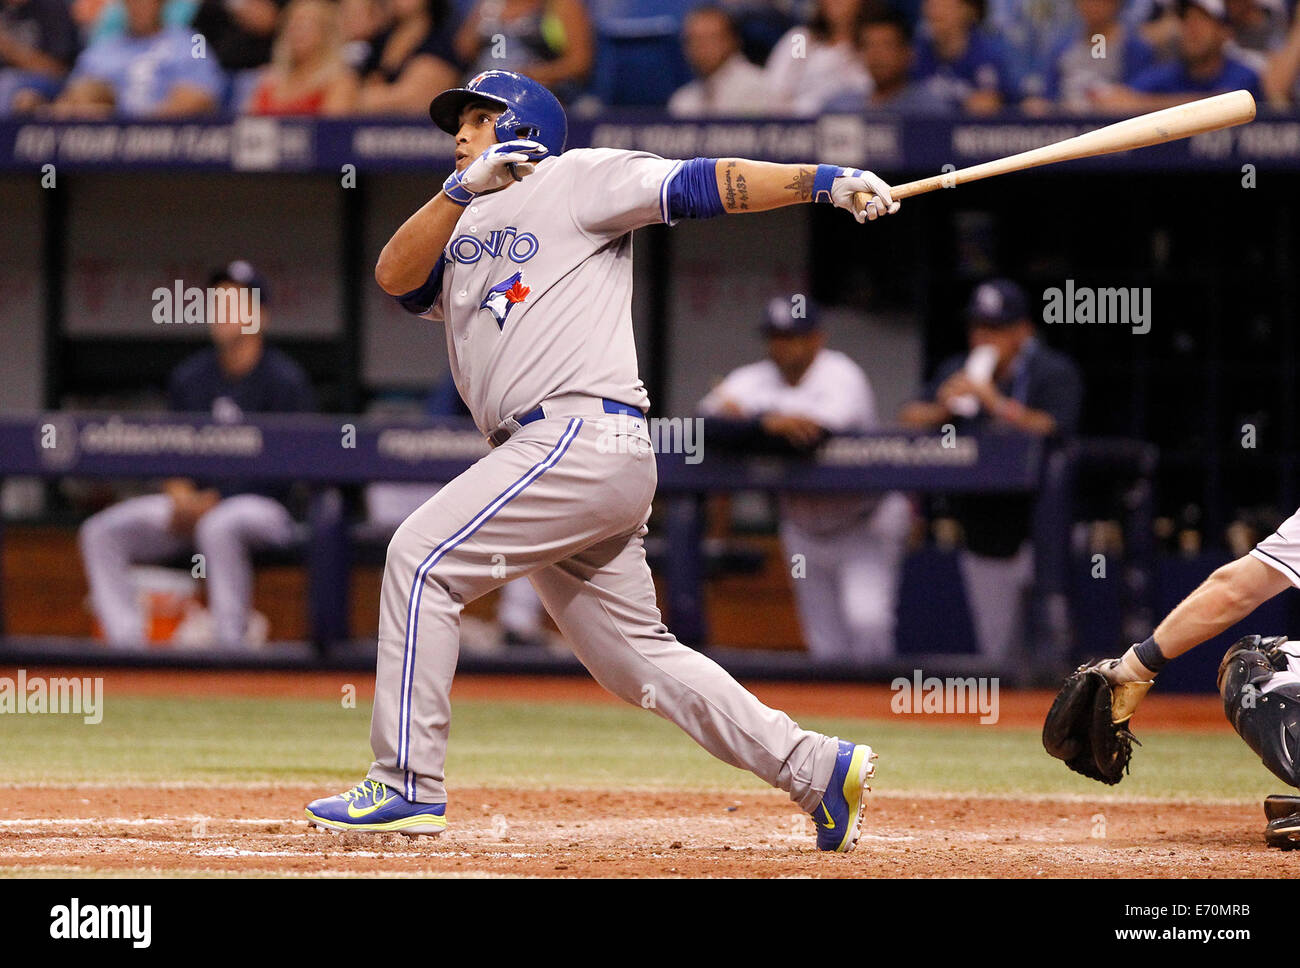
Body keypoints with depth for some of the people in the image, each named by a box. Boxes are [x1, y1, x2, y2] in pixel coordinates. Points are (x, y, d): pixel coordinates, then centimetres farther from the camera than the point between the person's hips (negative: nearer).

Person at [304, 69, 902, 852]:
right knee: (636, 656, 8)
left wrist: (823, 181, -16)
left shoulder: (578, 180, 5)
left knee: (422, 557, -12)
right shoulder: (462, 229, 26)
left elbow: (698, 185, -5)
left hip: (585, 430, -8)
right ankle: (816, 768, 10)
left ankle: (409, 786, -11)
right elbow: (395, 275, 7)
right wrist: (462, 192, -8)